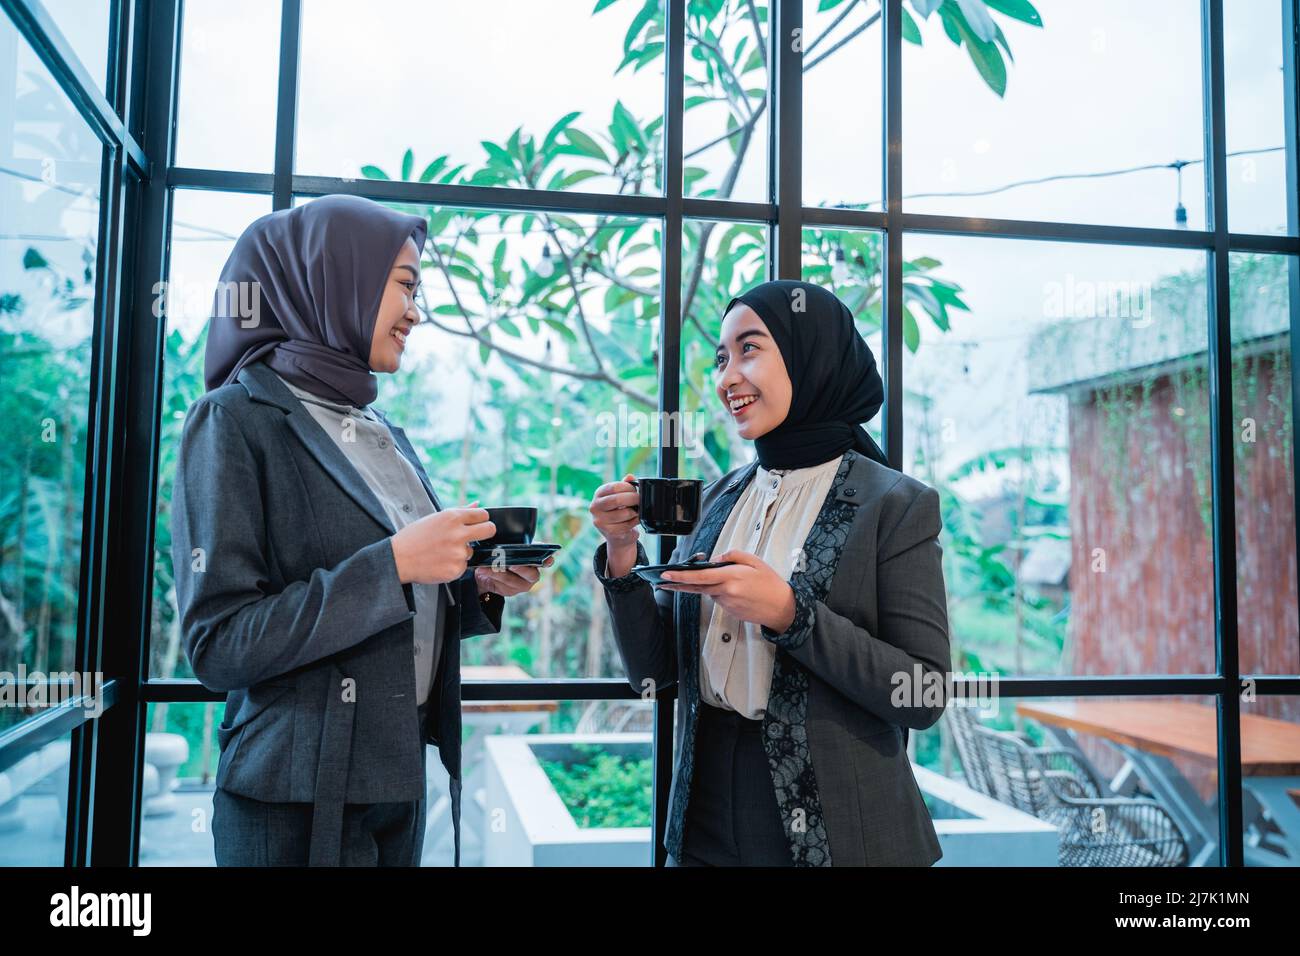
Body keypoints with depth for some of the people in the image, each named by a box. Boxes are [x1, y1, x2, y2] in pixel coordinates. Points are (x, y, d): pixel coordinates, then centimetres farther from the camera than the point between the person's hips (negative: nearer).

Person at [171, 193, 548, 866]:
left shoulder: (383, 434, 9)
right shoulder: (237, 420, -12)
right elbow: (217, 645, -18)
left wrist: (480, 585, -4)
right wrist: (391, 565, -23)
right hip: (298, 800, -7)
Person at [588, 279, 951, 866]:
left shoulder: (895, 505, -11)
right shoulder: (716, 499, 2)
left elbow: (924, 697, -15)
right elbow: (652, 672, 2)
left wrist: (788, 614, -24)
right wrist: (622, 554, -12)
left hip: (834, 833, -4)